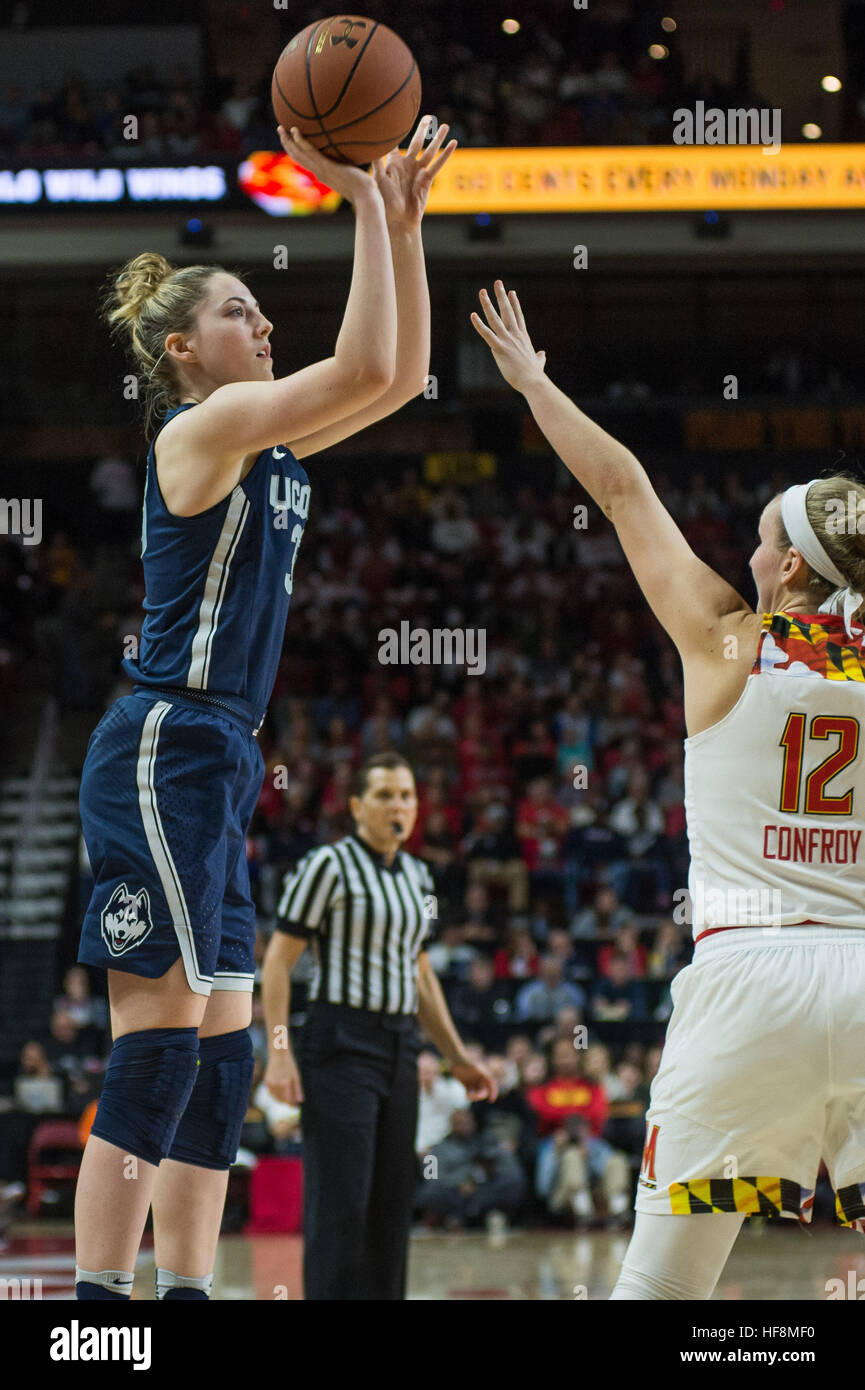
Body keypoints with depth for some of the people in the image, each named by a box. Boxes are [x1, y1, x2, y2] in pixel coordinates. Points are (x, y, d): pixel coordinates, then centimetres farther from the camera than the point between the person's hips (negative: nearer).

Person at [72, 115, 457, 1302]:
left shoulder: (267, 443, 17)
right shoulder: (201, 428, -9)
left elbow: (401, 374, 20)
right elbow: (367, 368, -19)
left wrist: (402, 222, 12)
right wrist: (363, 204, -13)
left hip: (214, 767, 10)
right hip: (166, 751, -10)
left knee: (221, 1048, 8)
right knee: (160, 1043, -13)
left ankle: (187, 1293, 10)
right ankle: (99, 1301, -15)